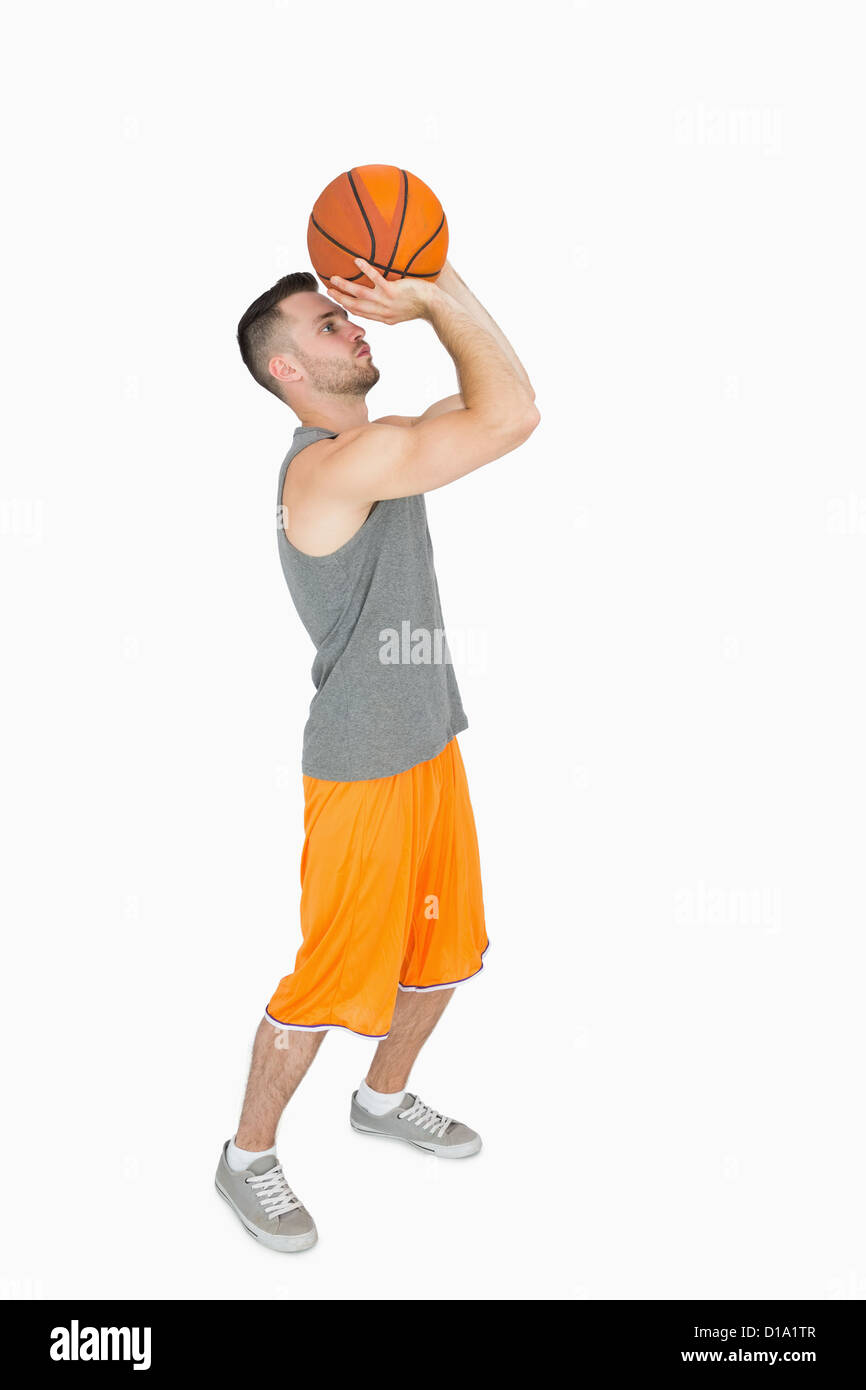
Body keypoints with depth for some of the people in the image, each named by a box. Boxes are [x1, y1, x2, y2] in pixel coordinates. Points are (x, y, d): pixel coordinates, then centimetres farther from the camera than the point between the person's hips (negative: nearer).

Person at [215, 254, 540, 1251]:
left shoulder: (375, 447, 9)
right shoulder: (330, 463, -23)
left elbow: (492, 401, 15)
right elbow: (512, 415, -28)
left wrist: (447, 288, 4)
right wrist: (435, 300, -17)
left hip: (428, 746, 9)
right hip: (362, 768, -9)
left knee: (443, 945, 21)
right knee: (332, 978, 4)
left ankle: (384, 1097, 45)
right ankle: (247, 1158, 26)